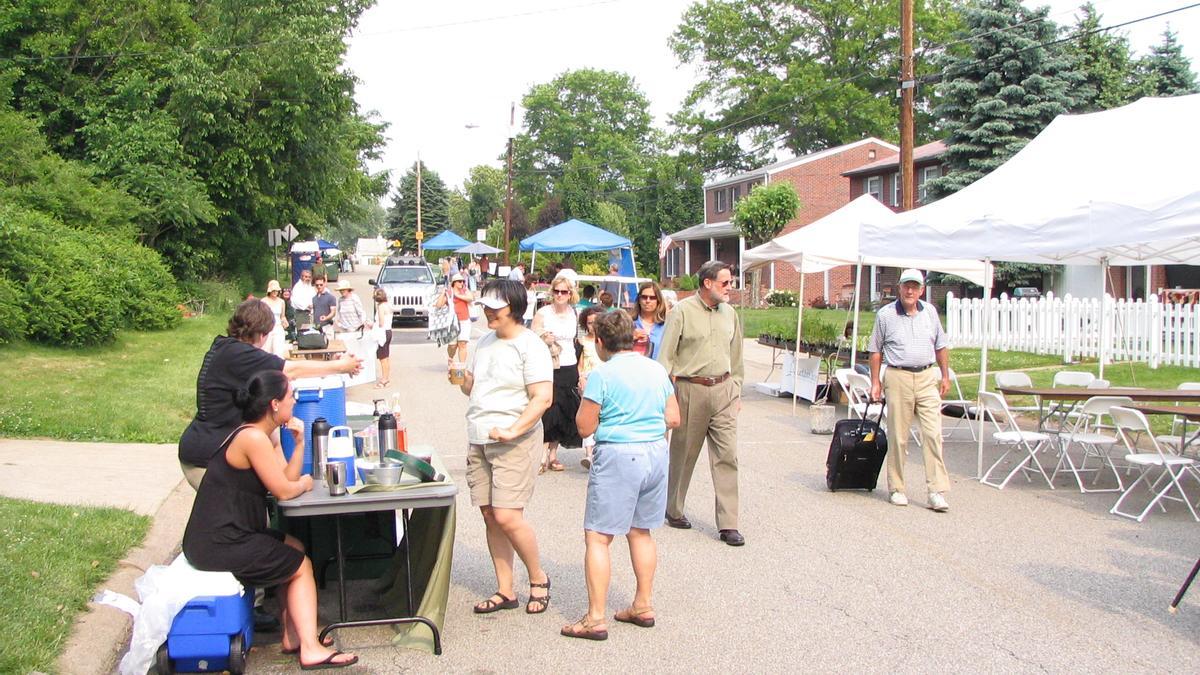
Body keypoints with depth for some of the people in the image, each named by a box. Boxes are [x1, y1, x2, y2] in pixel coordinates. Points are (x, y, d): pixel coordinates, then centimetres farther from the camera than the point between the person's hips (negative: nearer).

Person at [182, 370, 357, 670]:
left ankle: (293, 636, 23)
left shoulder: (267, 435, 12)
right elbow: (284, 490, -17)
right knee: (302, 565, 3)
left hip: (226, 533, 10)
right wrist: (305, 483, 4)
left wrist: (299, 444, -3)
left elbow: (288, 477, 9)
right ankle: (309, 649, 6)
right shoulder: (253, 438, -20)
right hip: (217, 545, -10)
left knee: (295, 548, 22)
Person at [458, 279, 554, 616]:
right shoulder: (486, 342, 14)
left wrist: (512, 431, -25)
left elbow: (542, 398, -16)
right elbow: (471, 386, 23)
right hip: (479, 440, 8)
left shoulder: (530, 346, -9)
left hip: (515, 443, -7)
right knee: (490, 516, 7)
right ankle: (505, 591, 17)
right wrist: (462, 379, -1)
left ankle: (538, 579, 9)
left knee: (507, 516, -13)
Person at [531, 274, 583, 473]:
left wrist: (580, 372, 13)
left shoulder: (575, 314, 9)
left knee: (564, 414, 7)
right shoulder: (543, 314, -3)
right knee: (546, 411, -8)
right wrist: (544, 340, -24)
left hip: (569, 369, 4)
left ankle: (553, 454, 19)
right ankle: (543, 455, -1)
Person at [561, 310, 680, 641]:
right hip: (657, 453, 7)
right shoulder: (657, 370, 7)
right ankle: (643, 606, 27)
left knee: (597, 537, -1)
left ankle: (595, 619, -2)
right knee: (641, 531, 20)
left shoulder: (602, 374, -11)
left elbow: (585, 427, -9)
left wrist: (586, 397, 7)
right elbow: (673, 418, 11)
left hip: (618, 456, -7)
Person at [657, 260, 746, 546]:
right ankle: (674, 510, 28)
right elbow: (665, 355, -5)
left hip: (723, 389, 4)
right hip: (691, 390, -4)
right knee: (683, 453, 8)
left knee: (727, 455, -2)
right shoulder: (682, 311, -5)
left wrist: (736, 391, 18)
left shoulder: (729, 313, 12)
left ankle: (729, 524, 1)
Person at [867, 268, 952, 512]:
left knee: (933, 434, -4)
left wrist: (945, 376, 15)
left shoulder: (930, 312, 10)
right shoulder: (885, 314, 1)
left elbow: (941, 346, 19)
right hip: (898, 378, -2)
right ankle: (896, 488, 14)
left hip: (927, 377, 3)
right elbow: (875, 350, 5)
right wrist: (875, 382, 1)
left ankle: (937, 492, -3)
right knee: (898, 437, 2)